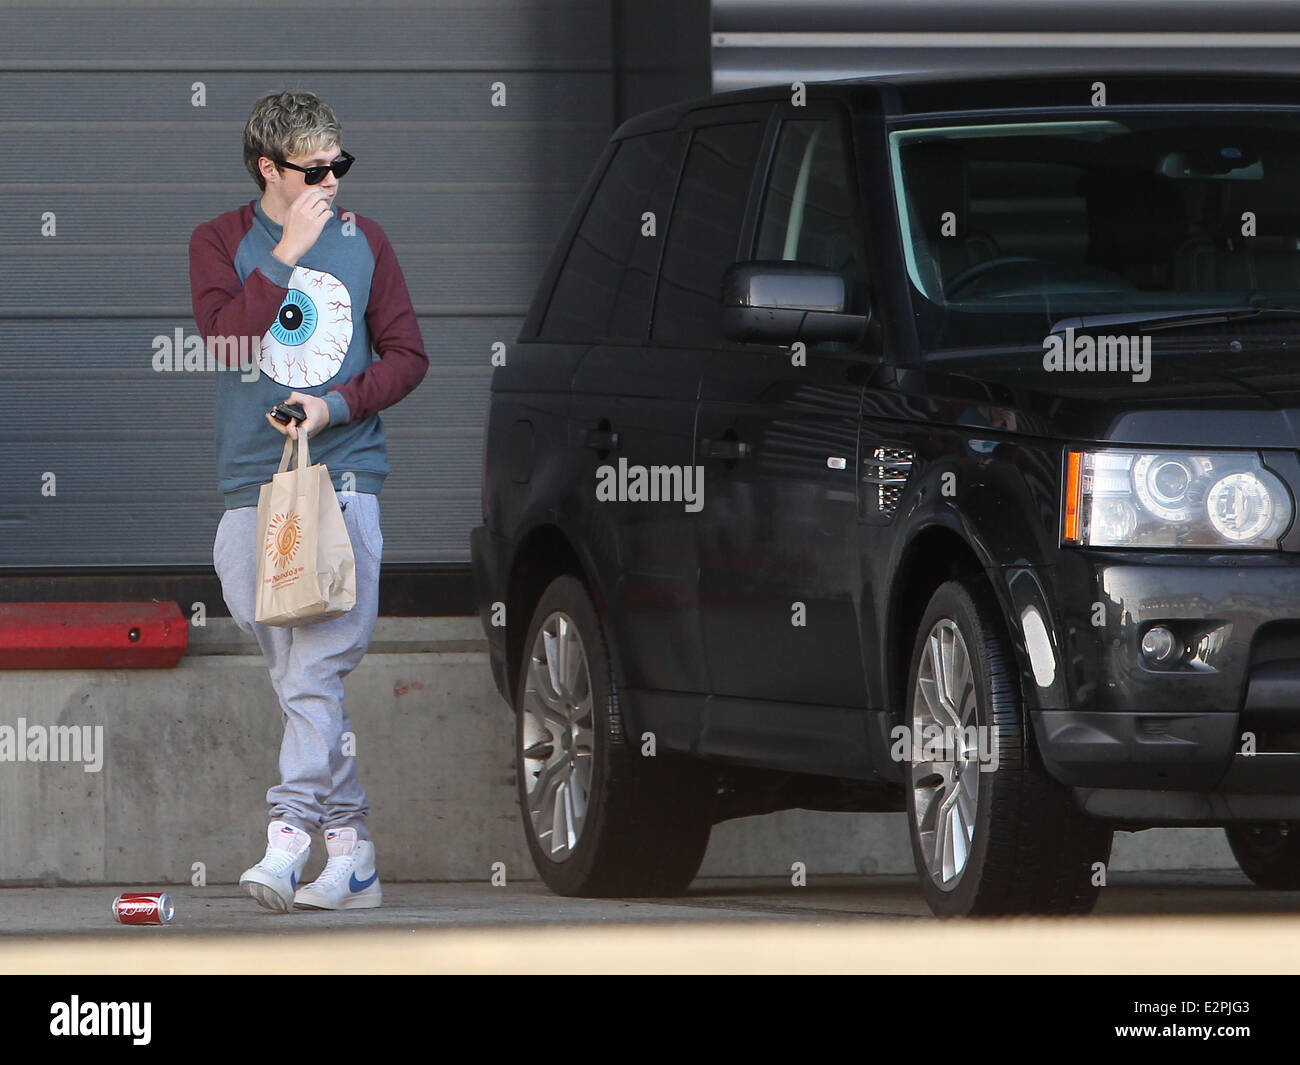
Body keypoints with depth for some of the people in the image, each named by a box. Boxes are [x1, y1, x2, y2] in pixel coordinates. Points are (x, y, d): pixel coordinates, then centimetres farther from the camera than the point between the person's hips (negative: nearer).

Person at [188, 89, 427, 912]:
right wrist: (288, 253, -11)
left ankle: (289, 836, -23)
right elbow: (222, 335, -9)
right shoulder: (221, 242, 8)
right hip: (252, 483, 1)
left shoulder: (363, 240, 11)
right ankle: (351, 852, 8)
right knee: (296, 679, 3)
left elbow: (408, 355, 10)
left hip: (343, 477, -1)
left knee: (319, 670, -15)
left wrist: (338, 405, -6)